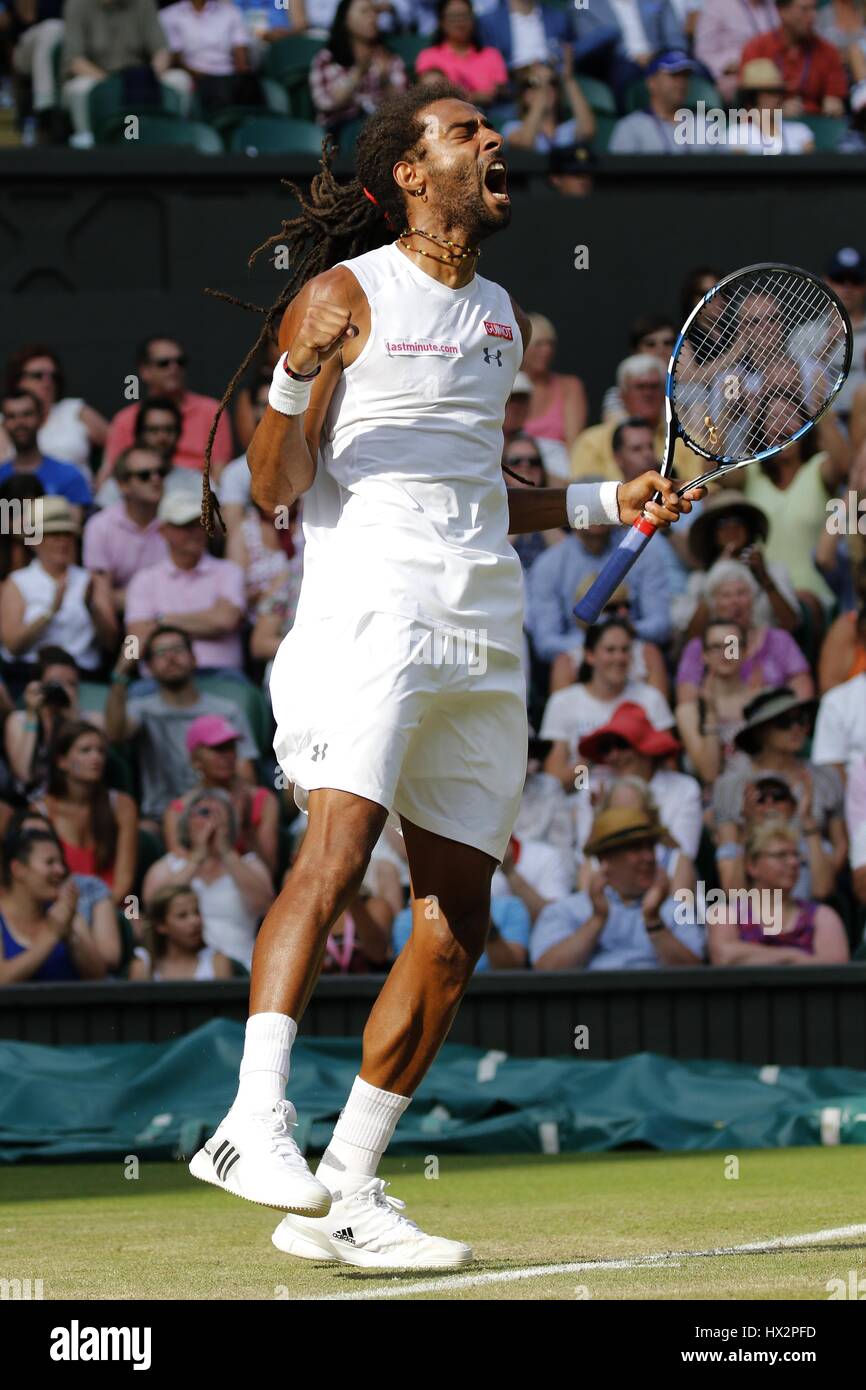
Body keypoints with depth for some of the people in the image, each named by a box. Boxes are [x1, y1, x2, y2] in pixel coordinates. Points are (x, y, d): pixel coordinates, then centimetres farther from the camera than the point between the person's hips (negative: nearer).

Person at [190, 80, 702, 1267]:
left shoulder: (501, 315, 22)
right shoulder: (342, 297, 0)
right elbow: (275, 487, -3)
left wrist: (606, 503, 20)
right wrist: (295, 383, -21)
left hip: (484, 630, 7)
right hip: (367, 608, -7)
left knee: (457, 922, 1)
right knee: (338, 848, -27)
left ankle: (344, 1194, 5)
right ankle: (253, 1123, -32)